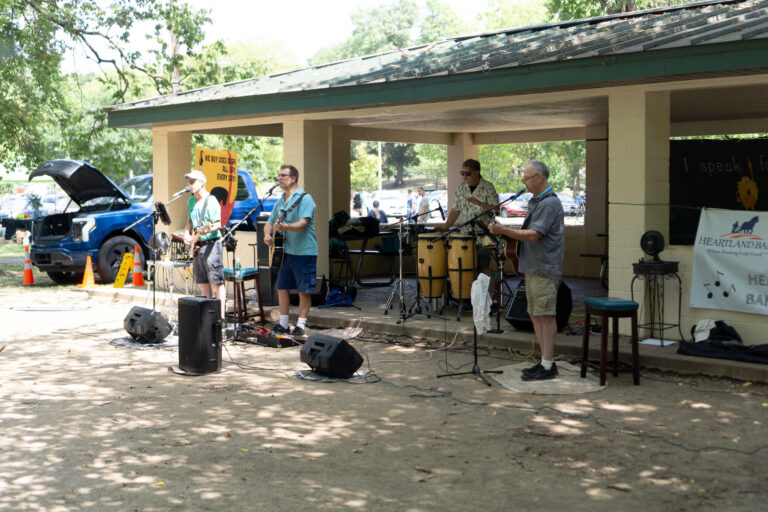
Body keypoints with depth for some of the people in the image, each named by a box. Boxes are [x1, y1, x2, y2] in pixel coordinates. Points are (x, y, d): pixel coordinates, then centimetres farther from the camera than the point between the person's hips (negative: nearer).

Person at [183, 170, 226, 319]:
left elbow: (217, 224, -15)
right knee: (203, 282, 12)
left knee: (217, 281, -9)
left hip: (211, 244, -8)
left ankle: (221, 316, -11)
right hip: (197, 245, 8)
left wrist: (207, 230, -33)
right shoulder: (191, 201, 14)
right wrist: (187, 233, 9)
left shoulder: (211, 201, -10)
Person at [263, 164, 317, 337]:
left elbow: (303, 223, -23)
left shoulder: (305, 199, -10)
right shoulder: (280, 201, 15)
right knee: (281, 287, 9)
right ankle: (283, 324, 19)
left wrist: (283, 227, -37)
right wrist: (267, 234, -1)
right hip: (285, 251, 8)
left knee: (304, 290, -1)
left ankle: (300, 325, 6)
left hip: (304, 251, -8)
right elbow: (270, 222, 20)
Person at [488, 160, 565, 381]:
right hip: (533, 268, 10)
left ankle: (548, 366, -3)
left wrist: (502, 230, -22)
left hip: (544, 269, -10)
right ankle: (546, 360, 20)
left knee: (545, 315, -7)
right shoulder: (536, 202, 17)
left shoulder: (550, 203, -15)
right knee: (535, 314, 13)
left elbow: (533, 235, -22)